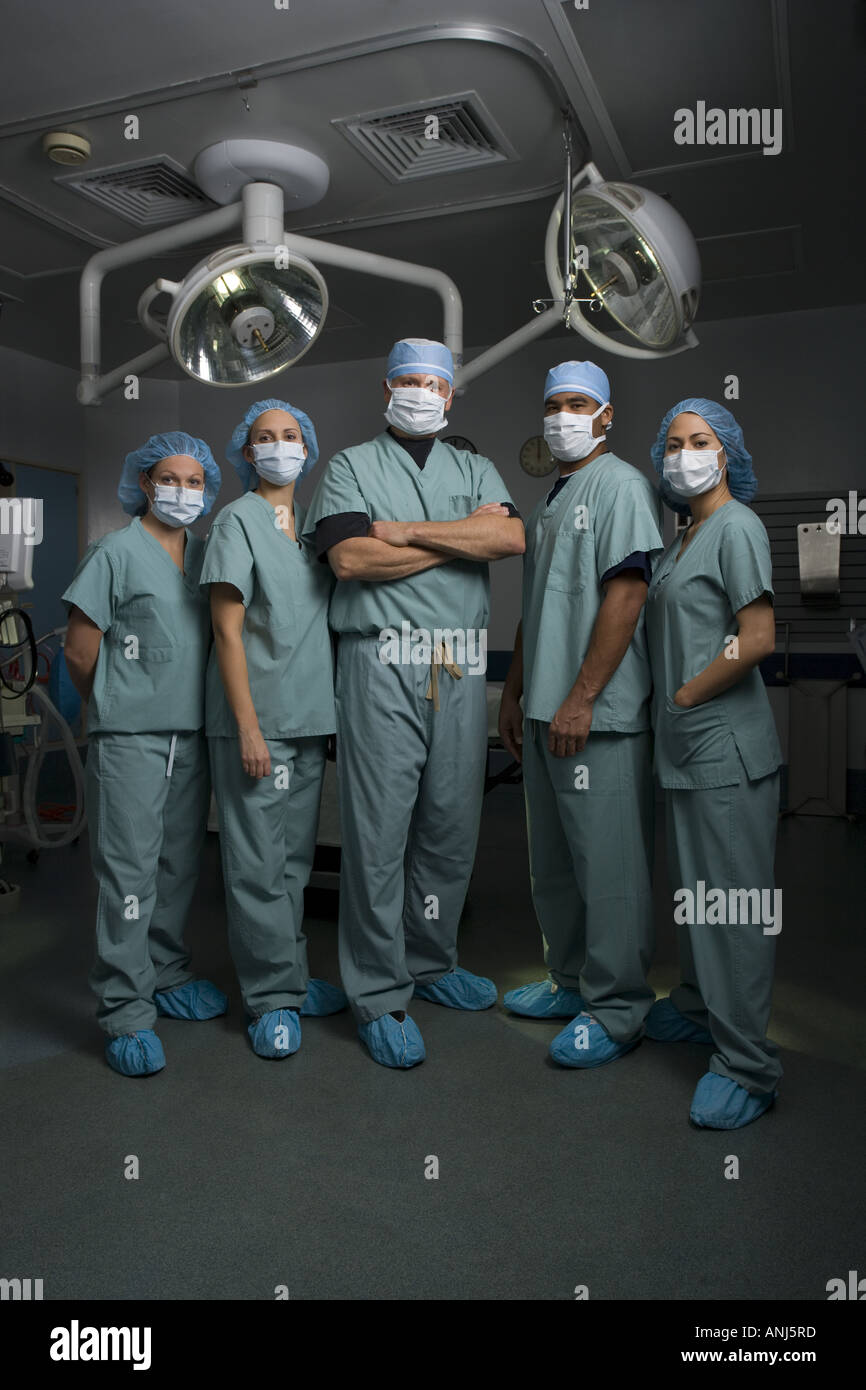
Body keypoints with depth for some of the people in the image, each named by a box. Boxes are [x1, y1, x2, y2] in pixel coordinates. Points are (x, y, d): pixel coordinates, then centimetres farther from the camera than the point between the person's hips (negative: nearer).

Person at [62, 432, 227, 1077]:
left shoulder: (208, 553, 11)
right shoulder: (118, 552, -4)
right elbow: (80, 651, -4)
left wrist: (201, 712, 14)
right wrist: (118, 708, 8)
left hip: (192, 735, 6)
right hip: (130, 739, -5)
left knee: (180, 864, 14)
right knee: (130, 872, -3)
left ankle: (168, 976, 30)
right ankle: (127, 1012, 6)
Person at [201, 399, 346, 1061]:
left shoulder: (314, 523, 14)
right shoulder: (238, 521, -3)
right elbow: (227, 630, -9)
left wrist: (332, 710, 12)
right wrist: (248, 726, -15)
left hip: (310, 714, 6)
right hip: (255, 717, -6)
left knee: (296, 855, 14)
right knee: (259, 861, -1)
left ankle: (294, 978, 26)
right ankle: (272, 996, 11)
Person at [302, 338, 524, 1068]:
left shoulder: (474, 470, 18)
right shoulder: (350, 467, 9)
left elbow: (511, 535, -3)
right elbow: (351, 558, -9)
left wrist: (406, 530, -7)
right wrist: (464, 541, -3)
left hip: (462, 666, 4)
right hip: (382, 663, -4)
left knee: (452, 825, 9)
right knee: (379, 830, -4)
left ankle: (431, 962, 27)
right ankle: (379, 993, 8)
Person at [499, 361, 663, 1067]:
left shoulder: (621, 484, -7)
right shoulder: (548, 498, 20)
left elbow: (625, 597, -17)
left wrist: (581, 699, -20)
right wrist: (514, 691, 20)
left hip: (598, 715, -9)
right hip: (545, 714, 9)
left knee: (609, 865, -2)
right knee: (554, 863, 16)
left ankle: (616, 1012, 11)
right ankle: (572, 982, 30)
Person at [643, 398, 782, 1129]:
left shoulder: (737, 526, -10)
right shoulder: (685, 537, 16)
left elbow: (758, 640, -19)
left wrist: (683, 695, -12)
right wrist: (669, 709, 12)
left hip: (727, 747, -9)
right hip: (687, 745, 9)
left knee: (733, 904, -4)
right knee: (695, 893, 20)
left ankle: (748, 1067, 5)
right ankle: (700, 1009, 37)